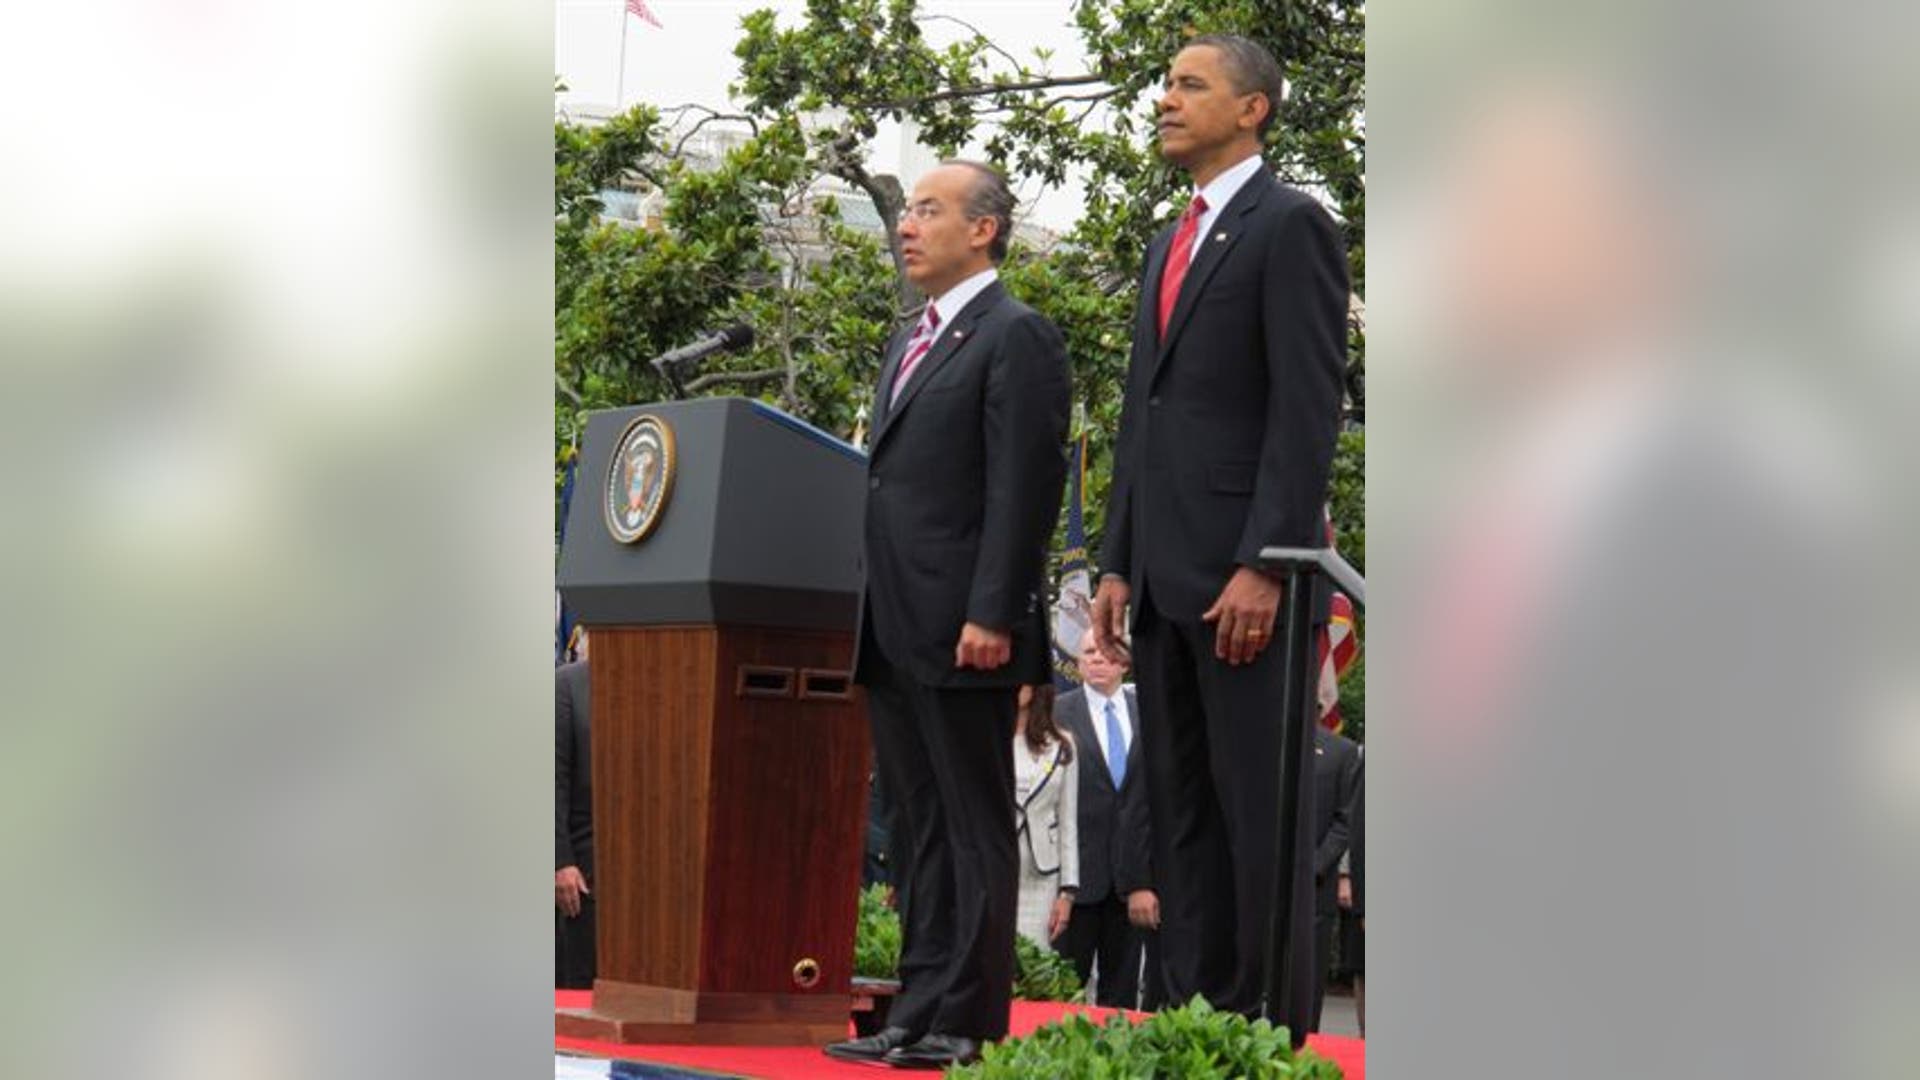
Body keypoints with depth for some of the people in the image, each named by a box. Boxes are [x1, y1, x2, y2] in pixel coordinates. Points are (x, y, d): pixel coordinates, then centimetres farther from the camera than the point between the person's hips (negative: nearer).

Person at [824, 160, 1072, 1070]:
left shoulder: (1016, 337, -7)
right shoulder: (910, 343, 21)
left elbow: (1023, 485, -14)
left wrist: (992, 616, -20)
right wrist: (874, 617, 17)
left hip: (962, 633, -9)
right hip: (894, 634, 9)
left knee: (974, 830, -3)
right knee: (918, 830, 11)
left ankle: (968, 1025, -1)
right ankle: (920, 1012, 15)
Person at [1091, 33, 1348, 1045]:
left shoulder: (1289, 226, -5)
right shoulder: (1169, 244, 22)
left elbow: (1307, 410, -13)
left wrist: (1264, 565, -19)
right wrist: (1118, 563, 14)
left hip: (1243, 570, -9)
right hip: (1165, 572, 9)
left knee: (1263, 815, -6)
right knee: (1180, 812, 9)